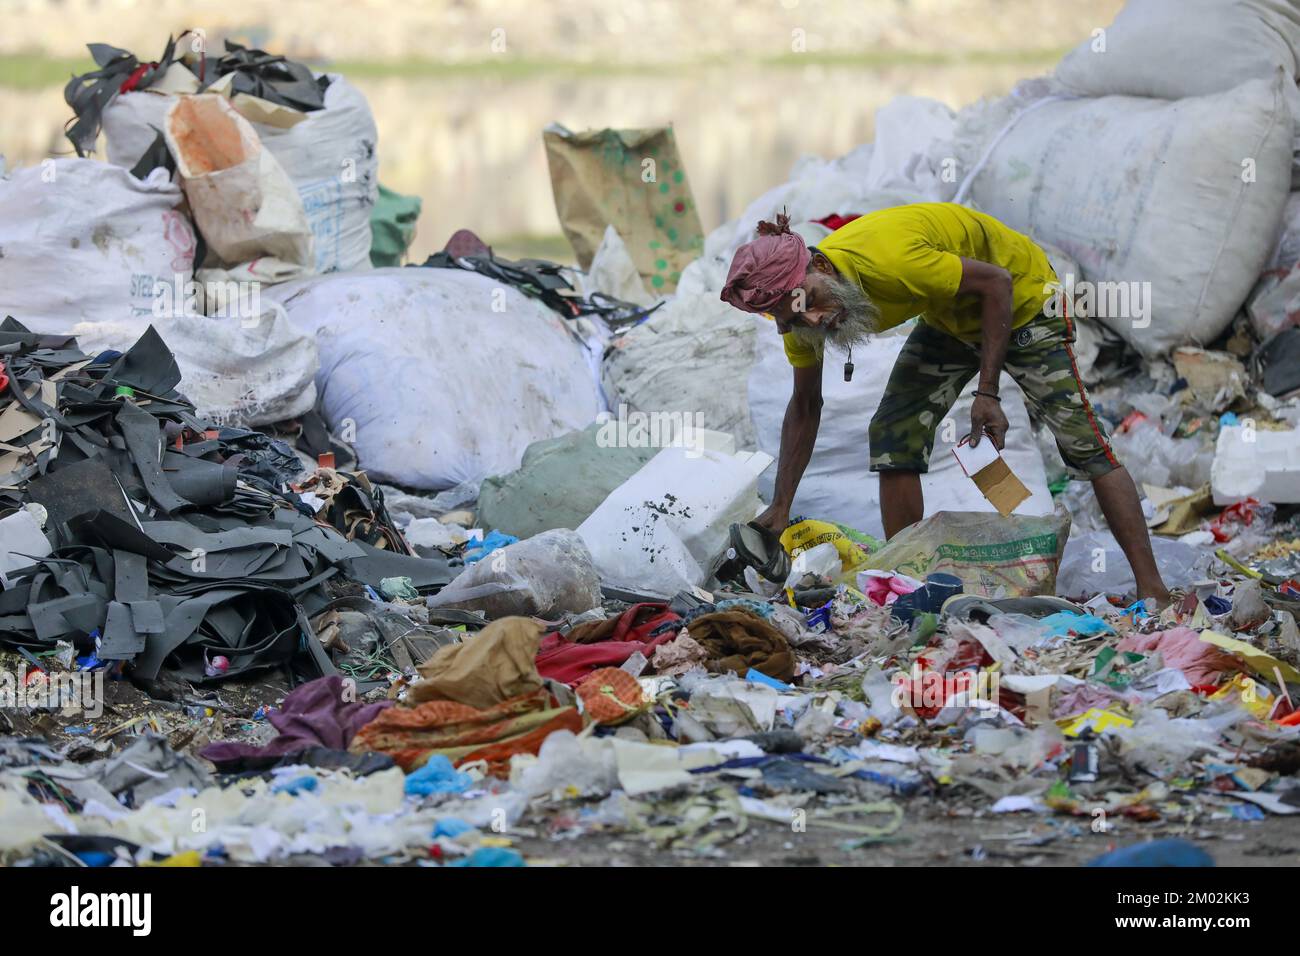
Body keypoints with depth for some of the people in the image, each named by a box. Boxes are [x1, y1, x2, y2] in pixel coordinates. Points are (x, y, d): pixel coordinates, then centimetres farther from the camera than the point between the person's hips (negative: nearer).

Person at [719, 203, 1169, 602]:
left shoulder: (888, 261, -40)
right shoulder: (797, 308, -16)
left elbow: (995, 282, -27)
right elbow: (804, 407, -2)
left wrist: (987, 392, -30)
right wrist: (780, 508, -6)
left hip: (1020, 300, -7)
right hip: (950, 317, 7)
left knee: (1082, 442, -13)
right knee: (894, 437, -7)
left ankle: (1151, 588, -14)